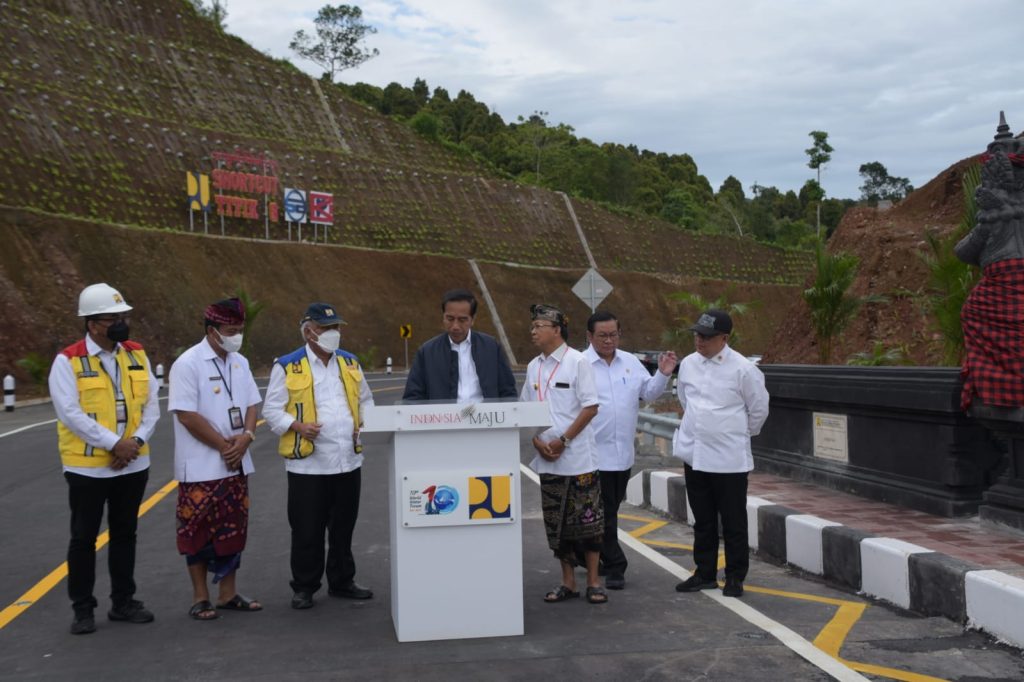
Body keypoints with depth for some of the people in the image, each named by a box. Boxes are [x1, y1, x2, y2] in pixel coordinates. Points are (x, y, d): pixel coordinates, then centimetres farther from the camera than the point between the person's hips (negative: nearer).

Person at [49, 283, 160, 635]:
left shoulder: (137, 355, 4)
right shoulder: (68, 361, -11)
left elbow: (151, 404, 3)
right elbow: (71, 413, -18)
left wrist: (136, 440, -12)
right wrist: (114, 443, -19)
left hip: (133, 465, 5)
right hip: (87, 467, -5)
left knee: (125, 534, 14)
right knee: (84, 538, 6)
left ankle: (123, 602, 26)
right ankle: (82, 609, 18)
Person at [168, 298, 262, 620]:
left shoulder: (240, 363, 9)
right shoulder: (188, 364, -12)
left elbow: (251, 405, 10)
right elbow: (186, 415, -17)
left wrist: (245, 438, -9)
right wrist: (224, 445, -14)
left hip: (236, 464, 7)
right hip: (201, 468, -6)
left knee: (233, 530, 12)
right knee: (199, 532, 2)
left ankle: (228, 593, 23)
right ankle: (200, 598, 13)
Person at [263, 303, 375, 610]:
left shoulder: (350, 362, 12)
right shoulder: (287, 366, -4)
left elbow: (365, 399, 20)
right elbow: (272, 409, -2)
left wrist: (366, 421, 2)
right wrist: (297, 426, -17)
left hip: (348, 461, 5)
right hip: (307, 463, -4)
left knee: (344, 527, 13)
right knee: (307, 530, 3)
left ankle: (342, 581, 27)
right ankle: (304, 587, 17)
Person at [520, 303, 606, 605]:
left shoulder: (577, 362, -8)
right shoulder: (534, 367, 9)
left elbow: (590, 407, -11)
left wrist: (563, 440, -15)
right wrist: (538, 442, -3)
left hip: (578, 457, -5)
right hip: (547, 459, 6)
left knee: (587, 520, 1)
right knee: (556, 523, 9)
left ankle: (593, 581, 13)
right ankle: (568, 582, 20)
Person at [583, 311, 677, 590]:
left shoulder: (630, 362, 11)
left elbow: (649, 392, 13)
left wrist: (663, 374, -2)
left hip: (623, 452, 6)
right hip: (595, 452, -6)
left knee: (611, 511, 17)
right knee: (603, 513, 0)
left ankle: (595, 559, 33)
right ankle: (614, 566, 7)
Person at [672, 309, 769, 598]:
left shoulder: (742, 369, -12)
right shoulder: (688, 364, 3)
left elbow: (758, 409, 0)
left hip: (729, 458, -5)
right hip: (694, 454, 5)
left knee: (733, 521, 6)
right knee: (703, 520, 14)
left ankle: (735, 577, 18)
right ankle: (705, 573, 26)